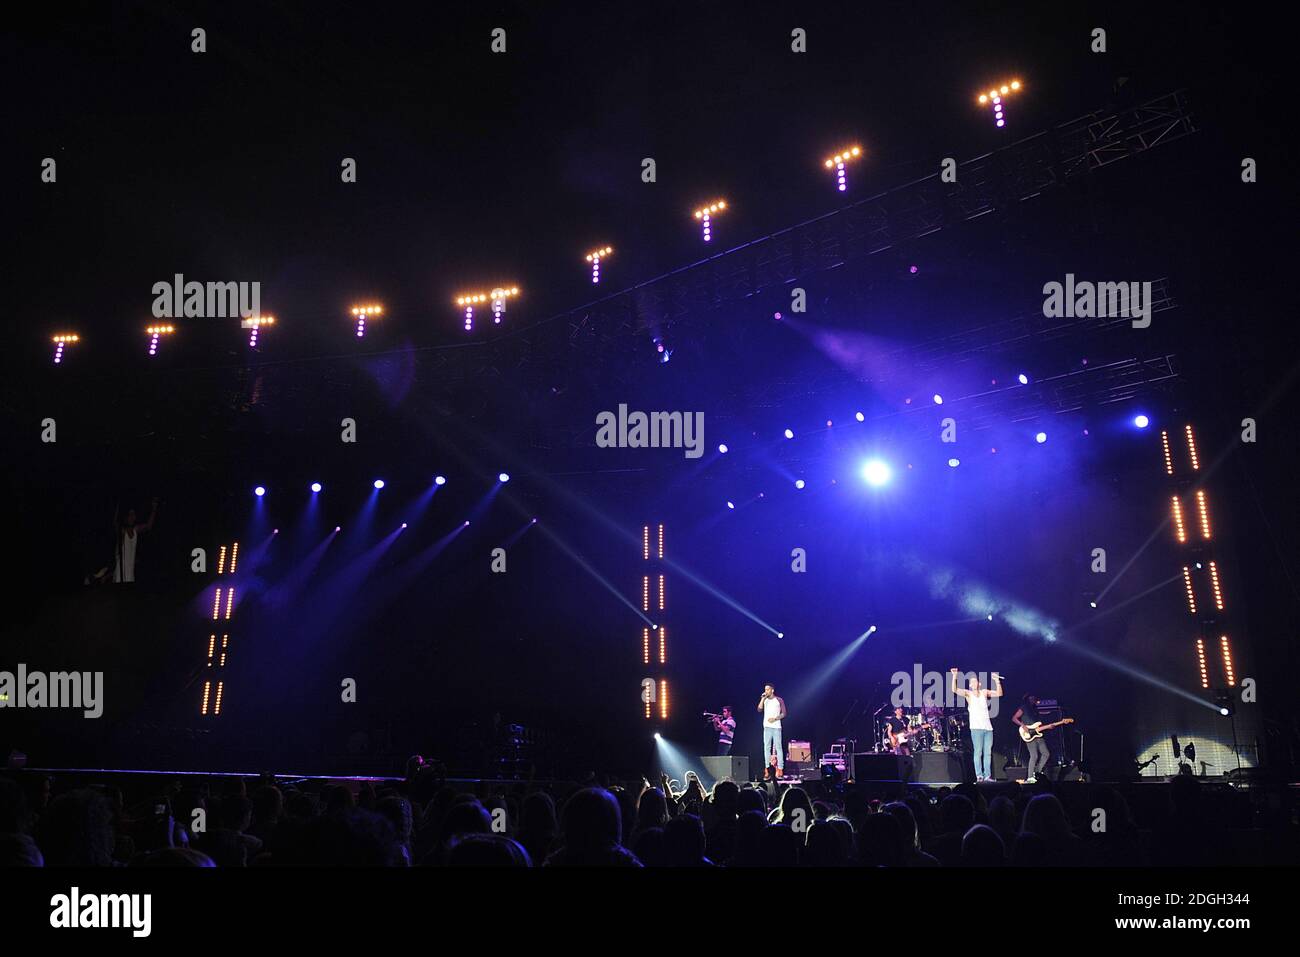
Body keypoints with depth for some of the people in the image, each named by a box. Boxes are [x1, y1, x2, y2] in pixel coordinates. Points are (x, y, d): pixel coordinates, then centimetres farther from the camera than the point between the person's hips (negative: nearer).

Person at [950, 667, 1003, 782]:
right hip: (976, 727, -4)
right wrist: (954, 677, -22)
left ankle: (987, 776, 6)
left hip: (988, 727, 4)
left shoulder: (984, 692, 14)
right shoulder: (968, 694, 4)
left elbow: (999, 693, 8)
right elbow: (955, 690, -11)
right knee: (978, 752, -8)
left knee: (988, 752, 3)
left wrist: (997, 681, -2)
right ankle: (979, 776, -9)